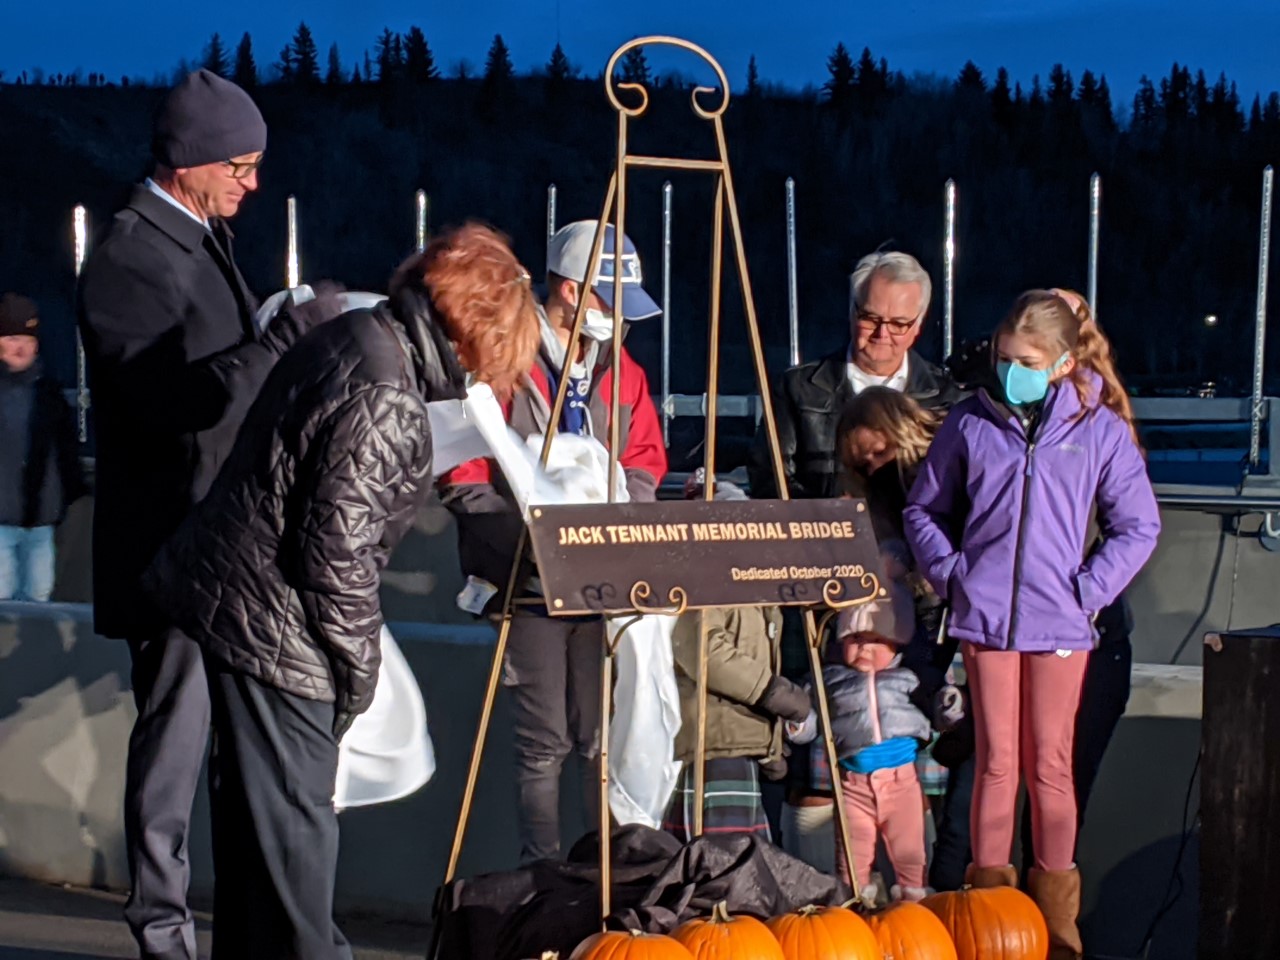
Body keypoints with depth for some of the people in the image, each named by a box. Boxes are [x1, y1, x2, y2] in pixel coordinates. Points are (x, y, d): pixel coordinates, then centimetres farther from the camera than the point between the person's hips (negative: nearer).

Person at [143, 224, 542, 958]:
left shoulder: (351, 337, 8)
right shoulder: (385, 401, -21)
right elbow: (337, 548, -22)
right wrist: (360, 663, -8)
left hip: (229, 595, 10)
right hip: (272, 623, -10)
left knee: (260, 815, 21)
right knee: (292, 825, -1)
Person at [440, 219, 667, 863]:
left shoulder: (622, 371, 14)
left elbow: (645, 464, 18)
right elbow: (462, 479, -7)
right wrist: (527, 537, -14)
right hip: (531, 584, -4)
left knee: (605, 736, 1)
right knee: (545, 743, -2)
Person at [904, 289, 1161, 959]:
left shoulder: (1101, 430, -1)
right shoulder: (970, 422, 2)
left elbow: (1138, 527, 4)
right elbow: (924, 509, 13)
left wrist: (1088, 588, -6)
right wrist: (950, 573, 0)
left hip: (1060, 625, -1)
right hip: (985, 618, 1)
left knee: (1049, 765, 5)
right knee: (996, 761, 6)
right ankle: (989, 895, 15)